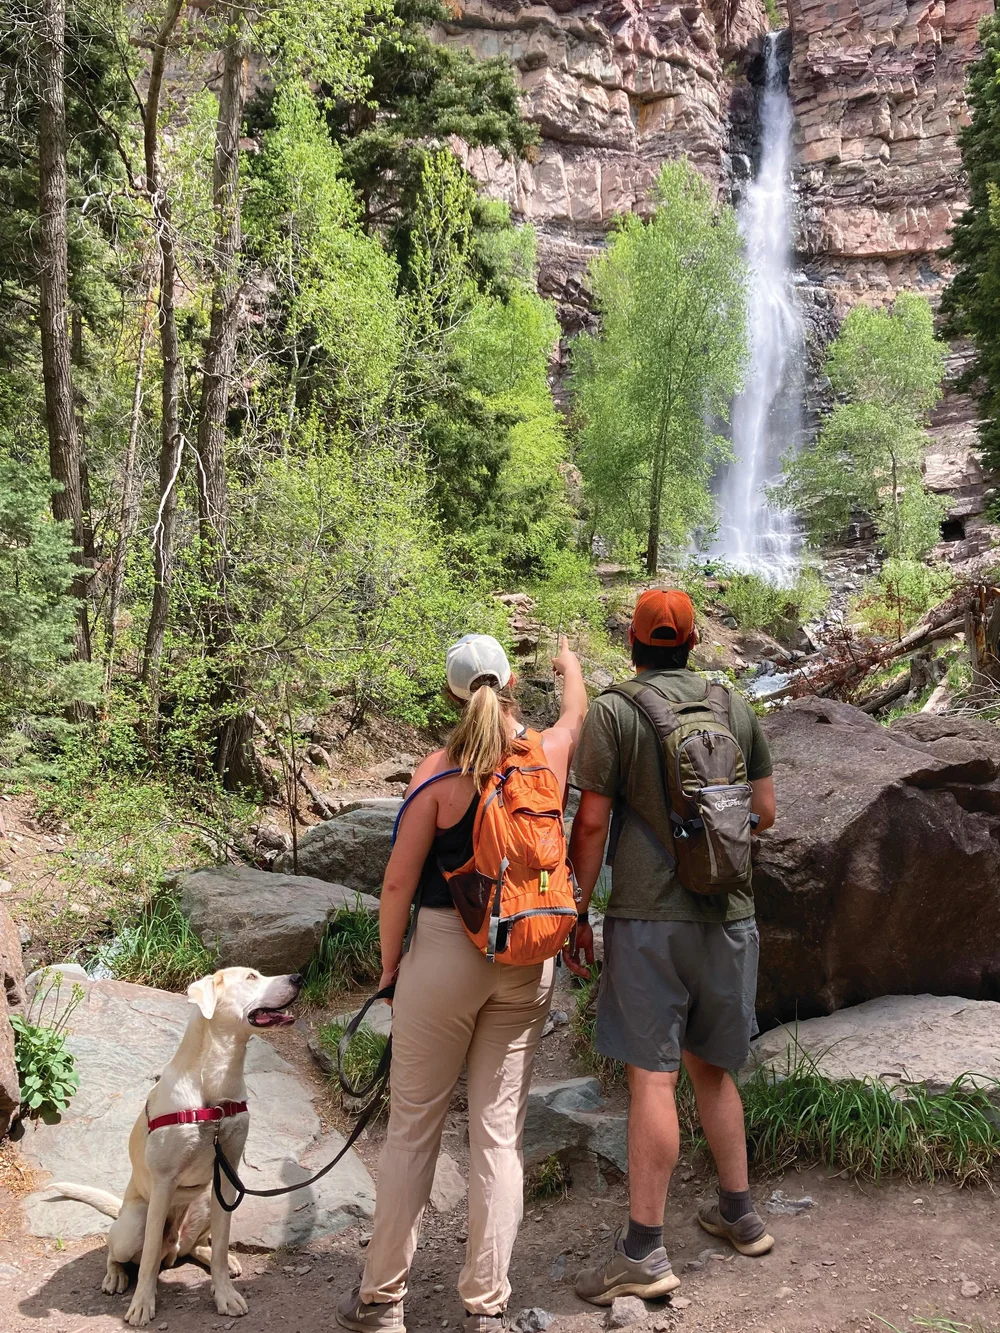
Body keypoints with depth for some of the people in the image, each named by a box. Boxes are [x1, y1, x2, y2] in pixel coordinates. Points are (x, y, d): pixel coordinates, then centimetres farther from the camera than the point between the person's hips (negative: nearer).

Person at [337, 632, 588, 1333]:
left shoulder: (441, 771, -11)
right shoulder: (549, 754, -2)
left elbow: (399, 880, -9)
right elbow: (578, 711, 23)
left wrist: (389, 961, 5)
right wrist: (571, 666, 43)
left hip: (447, 951, -3)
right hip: (530, 963, 3)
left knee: (413, 1127, 9)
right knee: (500, 1131, 10)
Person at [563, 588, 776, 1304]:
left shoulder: (613, 711, -6)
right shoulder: (738, 708, 6)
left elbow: (592, 822, -9)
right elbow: (765, 812, 9)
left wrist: (577, 913, -1)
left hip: (650, 917, -5)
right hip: (728, 914, 5)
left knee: (653, 1076, -1)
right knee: (710, 1065, 20)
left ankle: (644, 1250, 6)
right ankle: (739, 1211, 32)